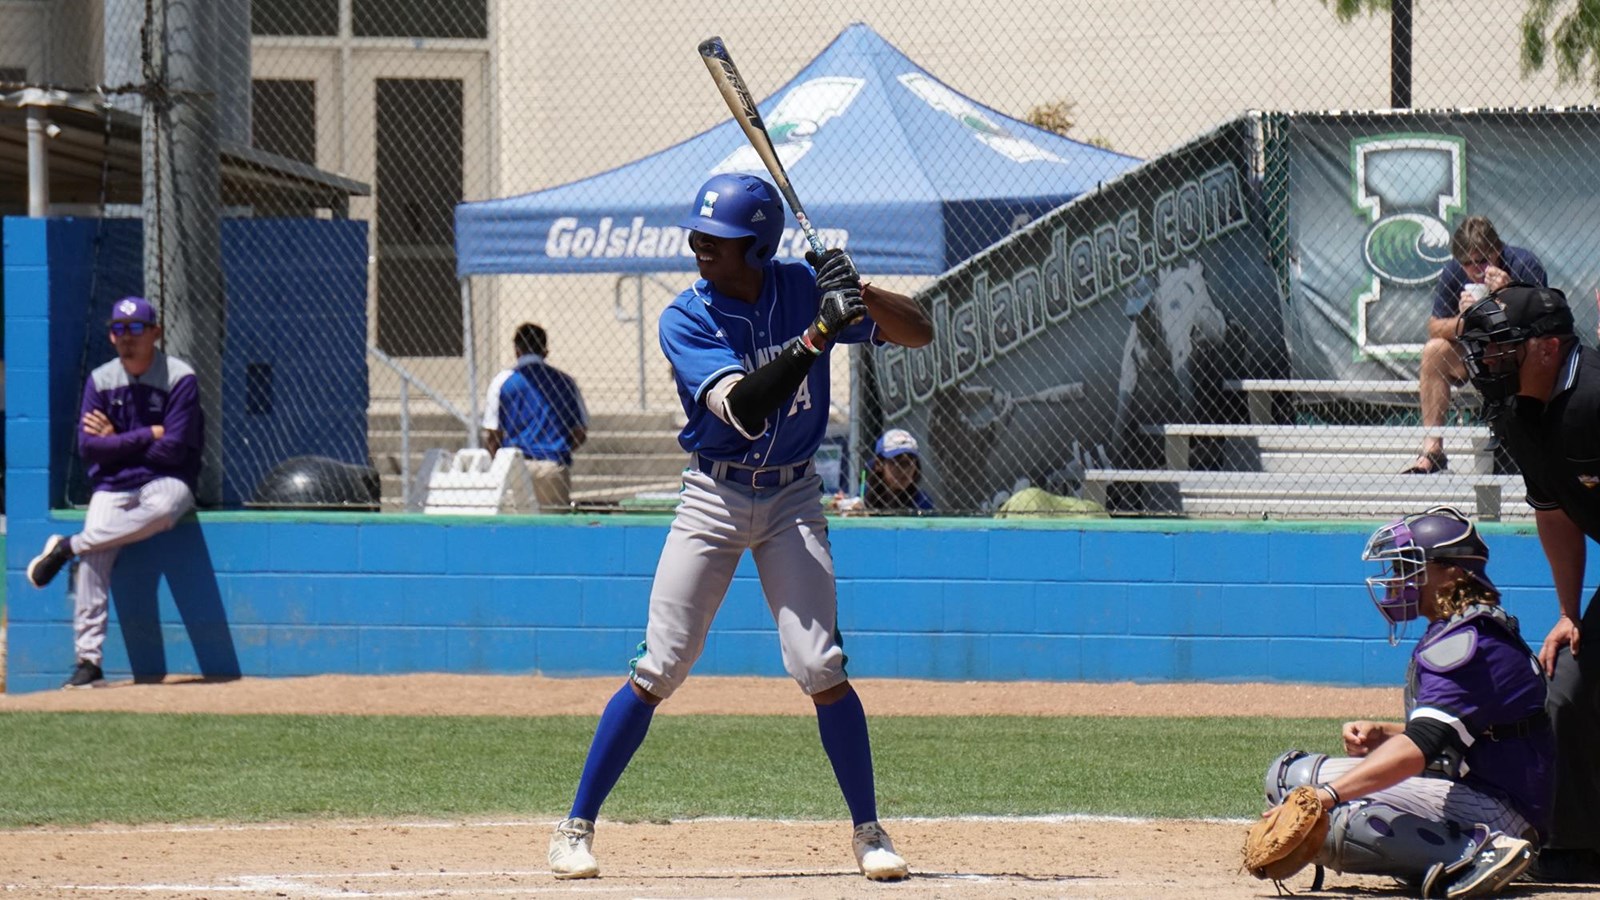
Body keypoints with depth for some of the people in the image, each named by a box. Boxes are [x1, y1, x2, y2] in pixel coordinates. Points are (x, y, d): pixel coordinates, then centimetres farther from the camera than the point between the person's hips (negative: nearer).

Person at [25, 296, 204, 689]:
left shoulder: (180, 378, -7)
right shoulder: (100, 380, 5)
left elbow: (172, 450, -13)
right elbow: (88, 447, -4)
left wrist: (117, 440, -5)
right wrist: (146, 436, -10)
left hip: (165, 482, -3)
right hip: (112, 487, 3)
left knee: (163, 509, -39)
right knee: (93, 560, -20)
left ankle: (67, 546, -23)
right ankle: (88, 661, -19)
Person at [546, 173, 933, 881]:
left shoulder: (803, 289, -5)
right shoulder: (686, 319, -13)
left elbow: (918, 333, -5)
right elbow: (744, 408, -27)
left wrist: (859, 295, -23)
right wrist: (819, 333, -35)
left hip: (793, 498, 1)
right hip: (713, 498, -1)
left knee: (818, 667, -11)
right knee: (658, 671, -4)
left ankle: (868, 832, 1)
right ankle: (576, 827, 4)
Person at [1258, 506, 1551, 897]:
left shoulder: (1464, 643, -17)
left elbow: (1421, 747, -29)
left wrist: (1328, 794, -39)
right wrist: (1381, 734, 5)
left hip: (1495, 811, -11)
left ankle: (1475, 852, -28)